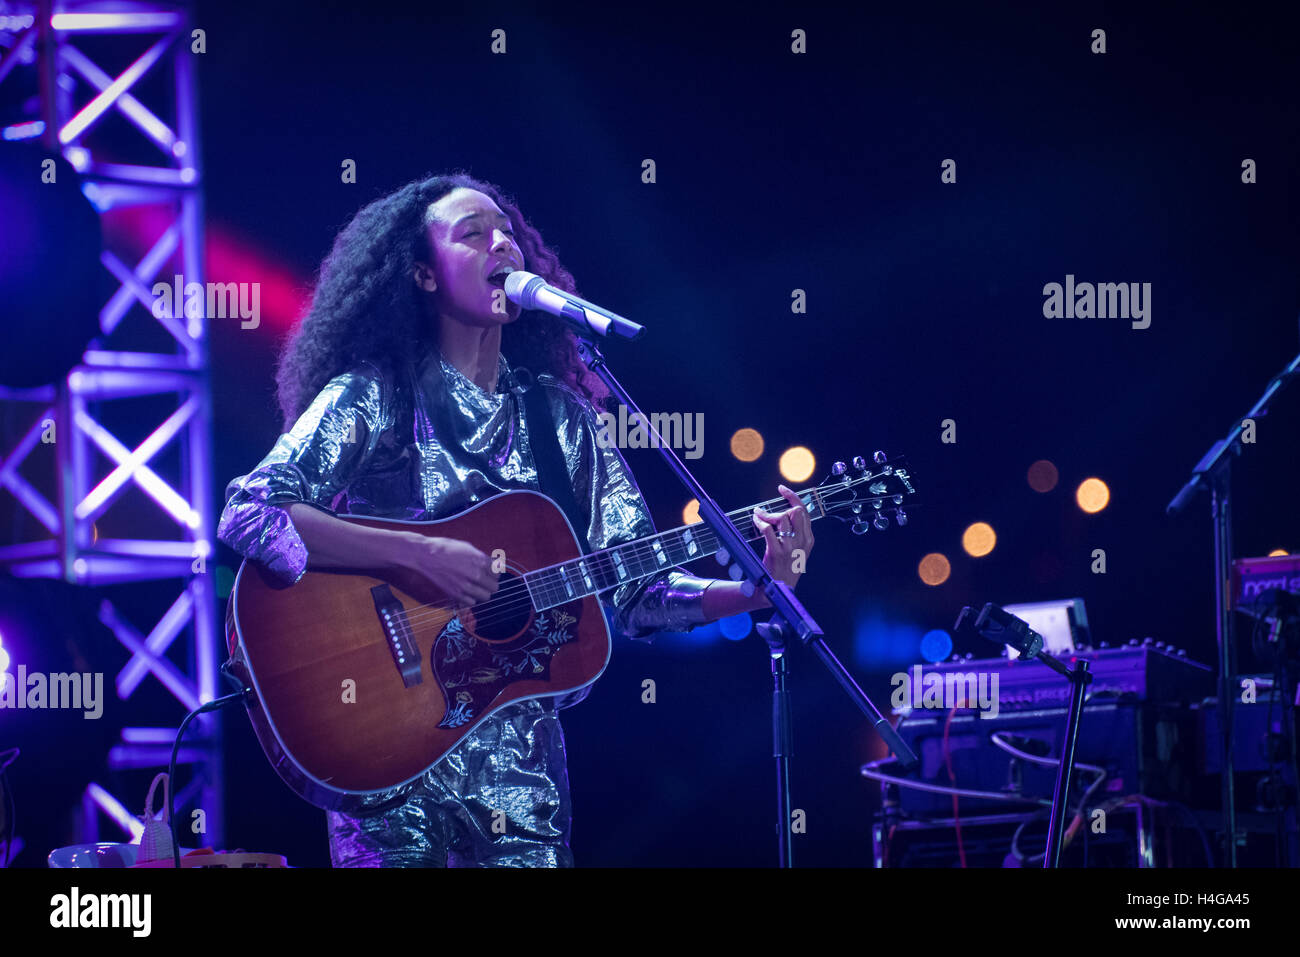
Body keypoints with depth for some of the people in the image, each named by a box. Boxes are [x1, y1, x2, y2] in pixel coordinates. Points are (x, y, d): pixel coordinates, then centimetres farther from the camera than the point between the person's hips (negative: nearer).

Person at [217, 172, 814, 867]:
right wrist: (418, 554, -23)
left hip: (519, 753, 4)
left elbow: (636, 593, 7)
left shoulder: (560, 414, 10)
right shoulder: (374, 396, -3)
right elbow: (246, 515, -16)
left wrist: (758, 589, -10)